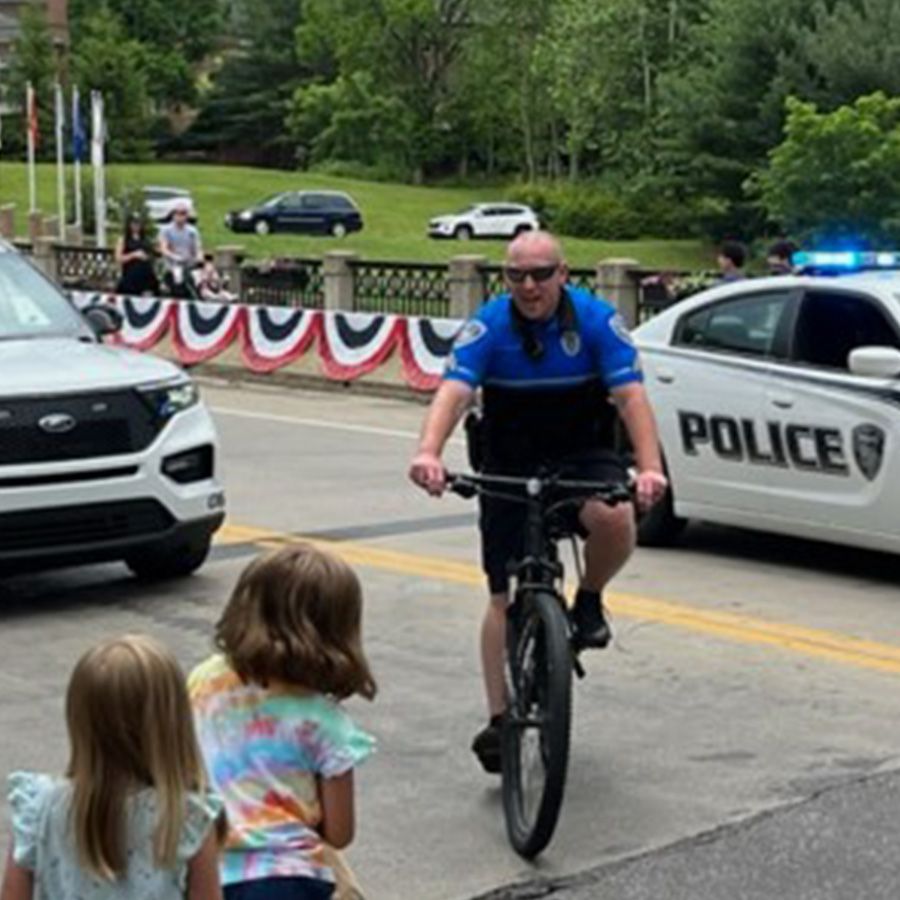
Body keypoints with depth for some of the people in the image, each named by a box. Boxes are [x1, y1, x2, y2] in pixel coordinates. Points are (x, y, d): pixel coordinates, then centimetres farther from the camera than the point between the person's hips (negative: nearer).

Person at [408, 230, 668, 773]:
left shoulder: (597, 320, -15)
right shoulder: (489, 326, -14)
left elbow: (631, 395, -24)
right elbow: (454, 390, -28)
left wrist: (650, 467, -41)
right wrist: (429, 452, -48)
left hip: (584, 457, -1)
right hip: (510, 467, 1)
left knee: (616, 520, -33)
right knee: (505, 596, -1)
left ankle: (589, 601, -1)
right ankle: (499, 718, 9)